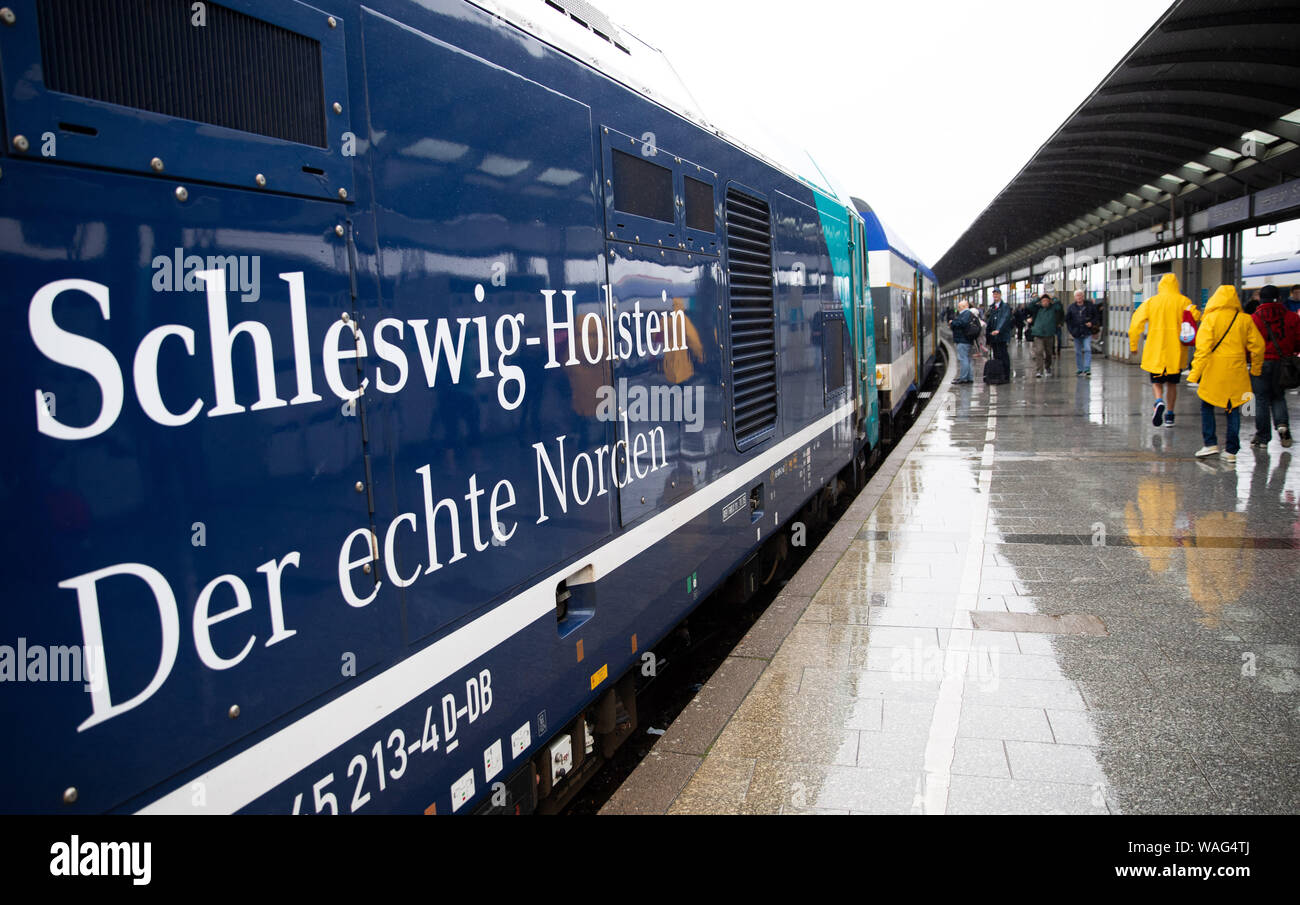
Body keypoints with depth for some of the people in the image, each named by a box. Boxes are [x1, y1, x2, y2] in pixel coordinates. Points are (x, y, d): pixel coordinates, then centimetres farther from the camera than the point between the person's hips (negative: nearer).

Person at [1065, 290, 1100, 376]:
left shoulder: (1090, 305, 0)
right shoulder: (1072, 307, 4)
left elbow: (1096, 316, 9)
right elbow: (1067, 319, 13)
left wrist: (1092, 323, -9)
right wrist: (1071, 330, 3)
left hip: (1087, 333, -2)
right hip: (1077, 333, 2)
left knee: (1087, 350, -13)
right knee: (1078, 352, 9)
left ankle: (1087, 369, -15)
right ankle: (1079, 369, 20)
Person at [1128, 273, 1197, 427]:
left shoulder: (1151, 302, 2)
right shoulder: (1183, 301, 1)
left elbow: (1136, 323, -2)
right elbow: (1196, 316, -15)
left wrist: (1133, 345, 4)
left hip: (1156, 350, 0)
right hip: (1176, 351, 1)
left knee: (1157, 381, 9)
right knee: (1172, 383, 14)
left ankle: (1159, 401, -21)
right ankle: (1169, 416, 15)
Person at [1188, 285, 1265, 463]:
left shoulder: (1211, 318, -7)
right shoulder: (1245, 319, 2)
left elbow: (1203, 348, -12)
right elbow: (1258, 346, 6)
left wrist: (1194, 374, -11)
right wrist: (1255, 369, 19)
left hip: (1214, 370, -3)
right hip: (1237, 371, 3)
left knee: (1207, 406, 12)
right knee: (1234, 409, 8)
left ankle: (1210, 443, 3)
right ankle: (1231, 451, 8)